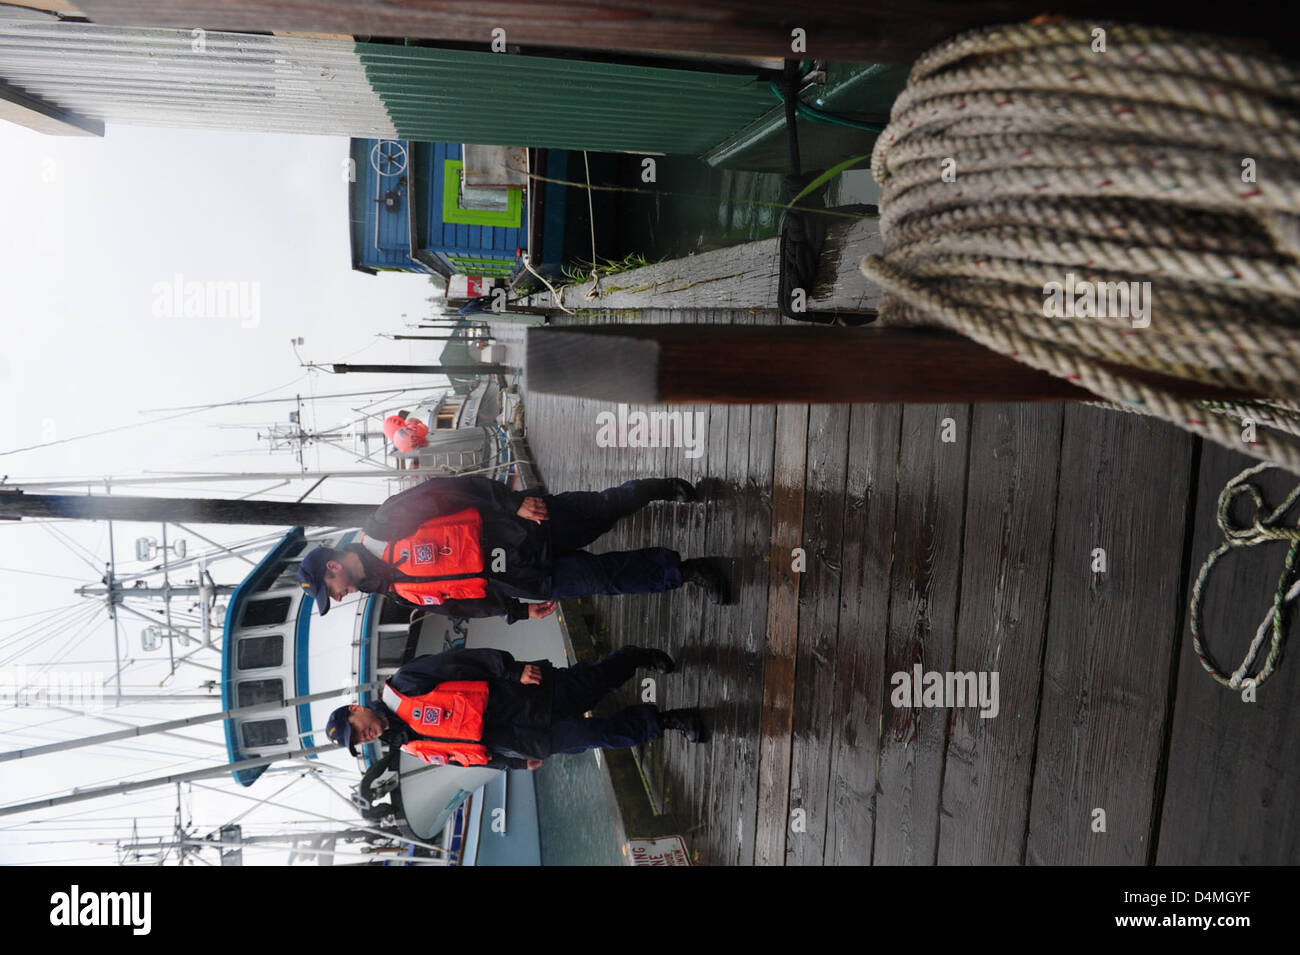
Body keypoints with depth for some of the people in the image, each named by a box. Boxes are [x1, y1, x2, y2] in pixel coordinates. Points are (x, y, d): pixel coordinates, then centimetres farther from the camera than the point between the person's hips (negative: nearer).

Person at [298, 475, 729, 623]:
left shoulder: (383, 526, -7)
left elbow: (447, 490, -11)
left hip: (522, 526, -4)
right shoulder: (399, 590, 13)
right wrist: (520, 611, 5)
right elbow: (463, 605, 13)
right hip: (519, 579, 4)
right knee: (606, 575, 6)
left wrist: (516, 501, -19)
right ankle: (682, 572, 18)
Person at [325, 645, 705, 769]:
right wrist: (517, 763, 8)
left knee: (593, 681, -7)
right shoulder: (413, 747, 6)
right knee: (599, 735, -4)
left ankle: (636, 657, 21)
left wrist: (514, 669, -19)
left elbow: (466, 661, -10)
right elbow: (473, 756, 13)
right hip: (517, 740, 2)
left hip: (524, 693, -2)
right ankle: (660, 721, 13)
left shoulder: (402, 686, -8)